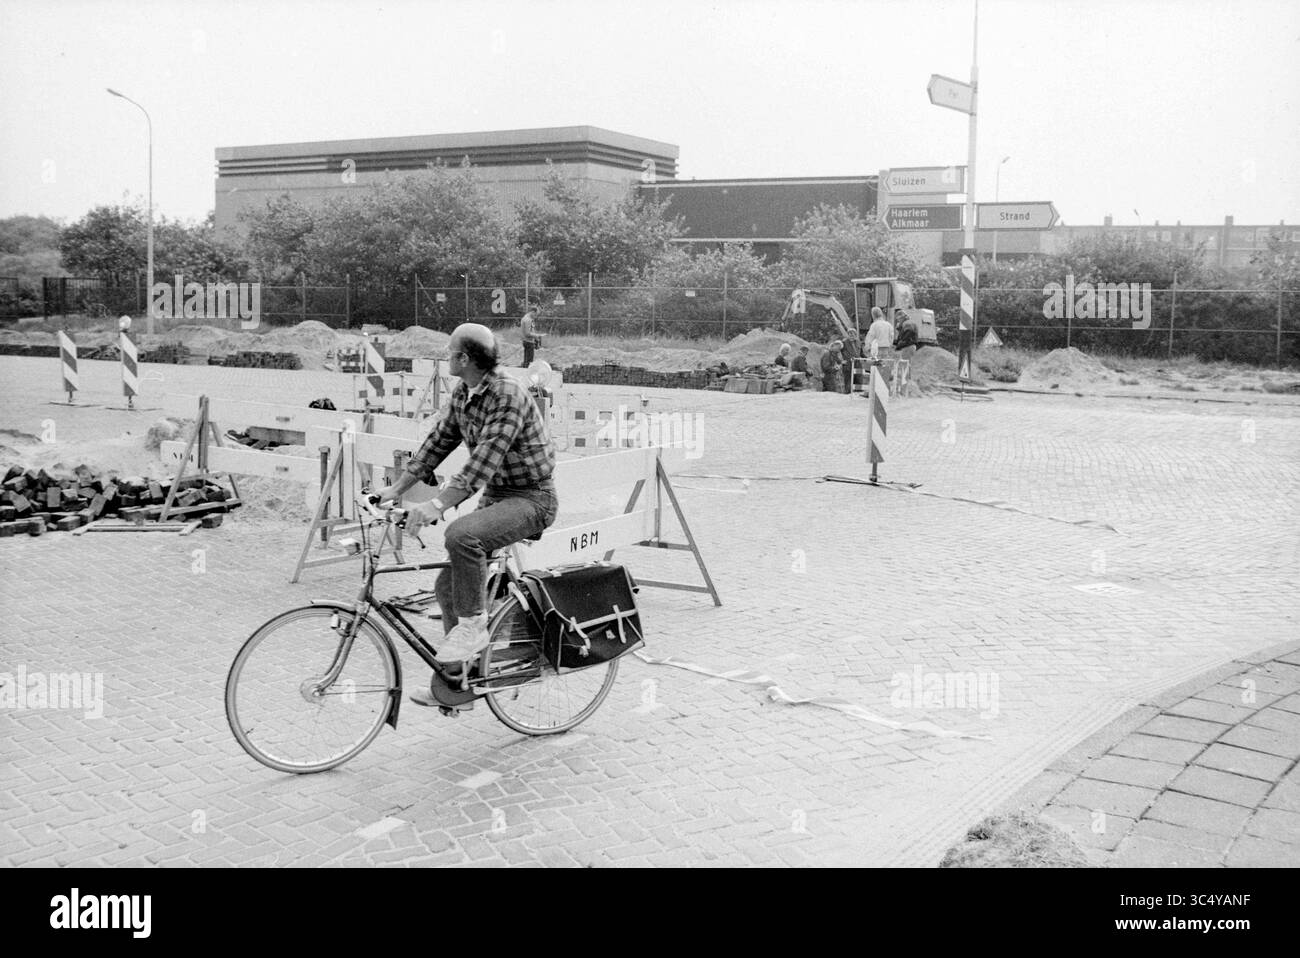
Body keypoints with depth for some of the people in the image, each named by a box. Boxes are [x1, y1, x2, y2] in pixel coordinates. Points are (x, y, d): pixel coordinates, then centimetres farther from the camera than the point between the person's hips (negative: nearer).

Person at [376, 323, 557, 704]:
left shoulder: (508, 397, -23)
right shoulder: (461, 396, 5)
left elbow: (483, 463, -31)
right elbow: (437, 443, 13)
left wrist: (435, 507, -36)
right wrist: (396, 489, 6)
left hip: (531, 499, -9)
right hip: (496, 497, 9)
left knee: (461, 534, -35)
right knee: (448, 585, 5)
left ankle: (473, 624, -17)